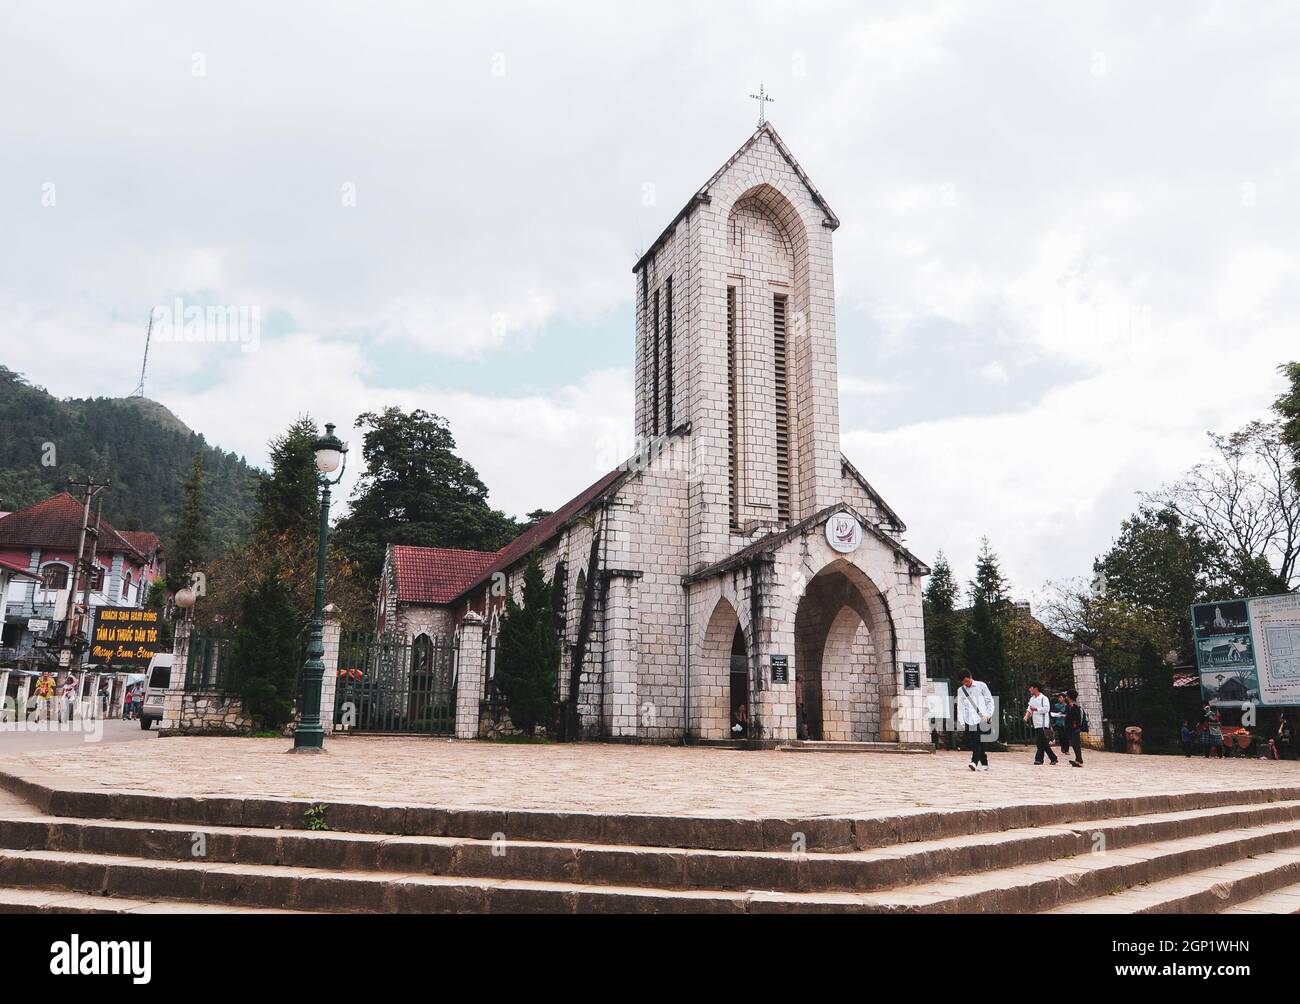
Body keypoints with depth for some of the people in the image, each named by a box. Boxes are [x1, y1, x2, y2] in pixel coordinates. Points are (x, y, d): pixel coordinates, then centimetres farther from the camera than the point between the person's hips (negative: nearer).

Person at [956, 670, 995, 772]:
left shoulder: (981, 686, 4)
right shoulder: (960, 690, 12)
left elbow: (990, 701, 6)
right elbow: (960, 706, 12)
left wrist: (989, 715, -2)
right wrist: (961, 722, 5)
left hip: (982, 719, -4)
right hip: (969, 720, 4)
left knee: (978, 741, -14)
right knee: (974, 742, 3)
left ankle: (974, 762, -23)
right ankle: (984, 764, 13)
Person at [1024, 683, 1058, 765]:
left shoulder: (1043, 698, -8)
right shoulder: (1032, 699, 16)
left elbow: (1046, 709, -19)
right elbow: (1029, 709, 12)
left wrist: (1035, 709, -20)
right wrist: (1026, 716, -5)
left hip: (1043, 724, -8)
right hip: (1036, 724, 8)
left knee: (1041, 743, -9)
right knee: (1044, 743, 8)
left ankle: (1039, 759, -7)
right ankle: (1053, 758, 12)